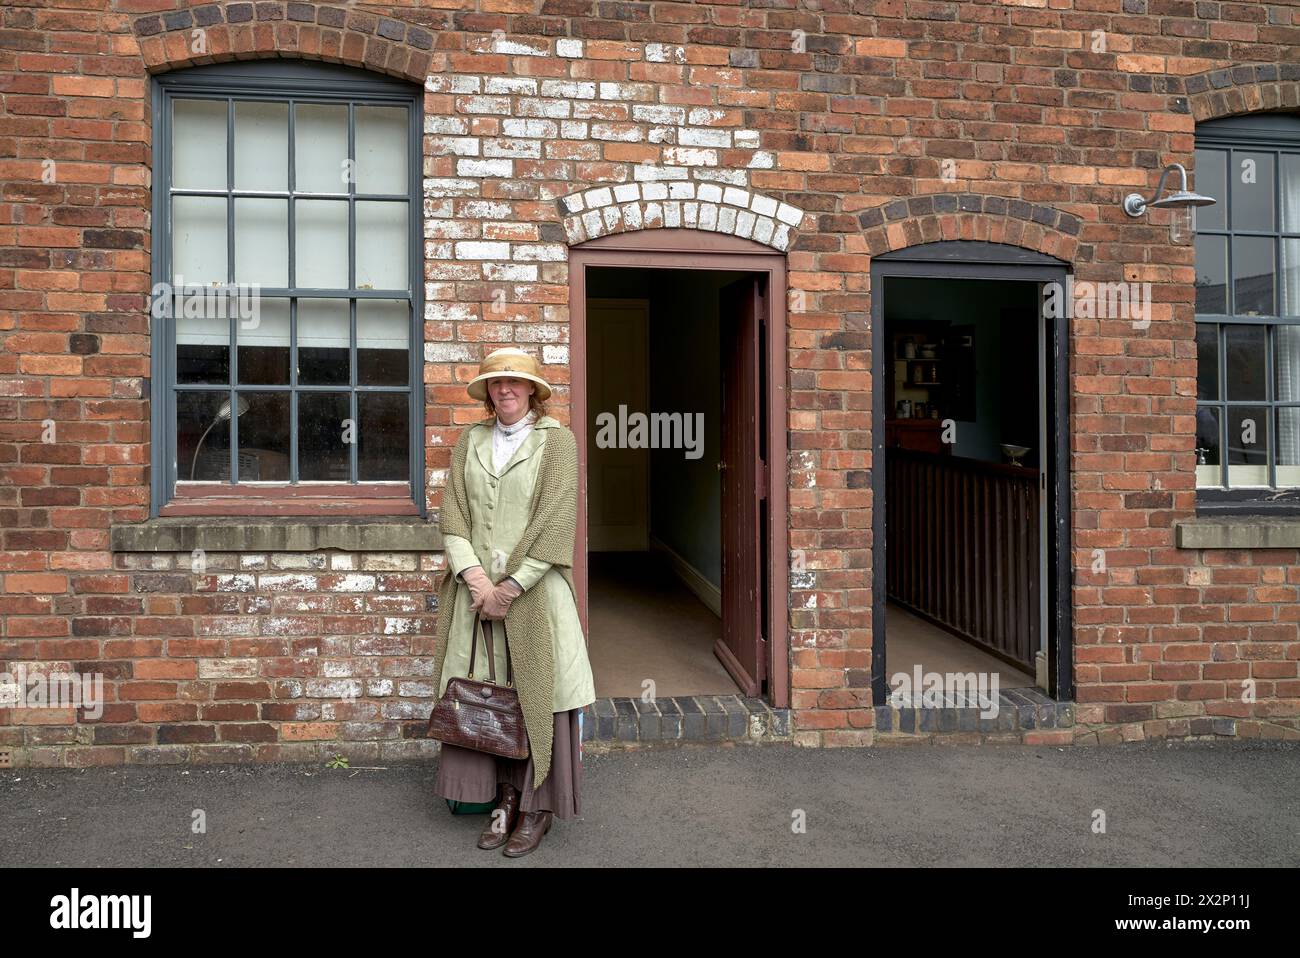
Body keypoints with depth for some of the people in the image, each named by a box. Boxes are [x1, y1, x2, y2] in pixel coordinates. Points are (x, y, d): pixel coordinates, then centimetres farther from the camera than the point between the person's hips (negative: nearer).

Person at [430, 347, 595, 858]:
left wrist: (510, 587, -12)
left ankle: (538, 803, 14)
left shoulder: (556, 440, 0)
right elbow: (452, 514, 5)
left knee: (537, 692, 1)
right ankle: (505, 795, 19)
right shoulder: (470, 442, 12)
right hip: (476, 587, 4)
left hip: (533, 589, -3)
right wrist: (474, 576, -10)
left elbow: (556, 523, -8)